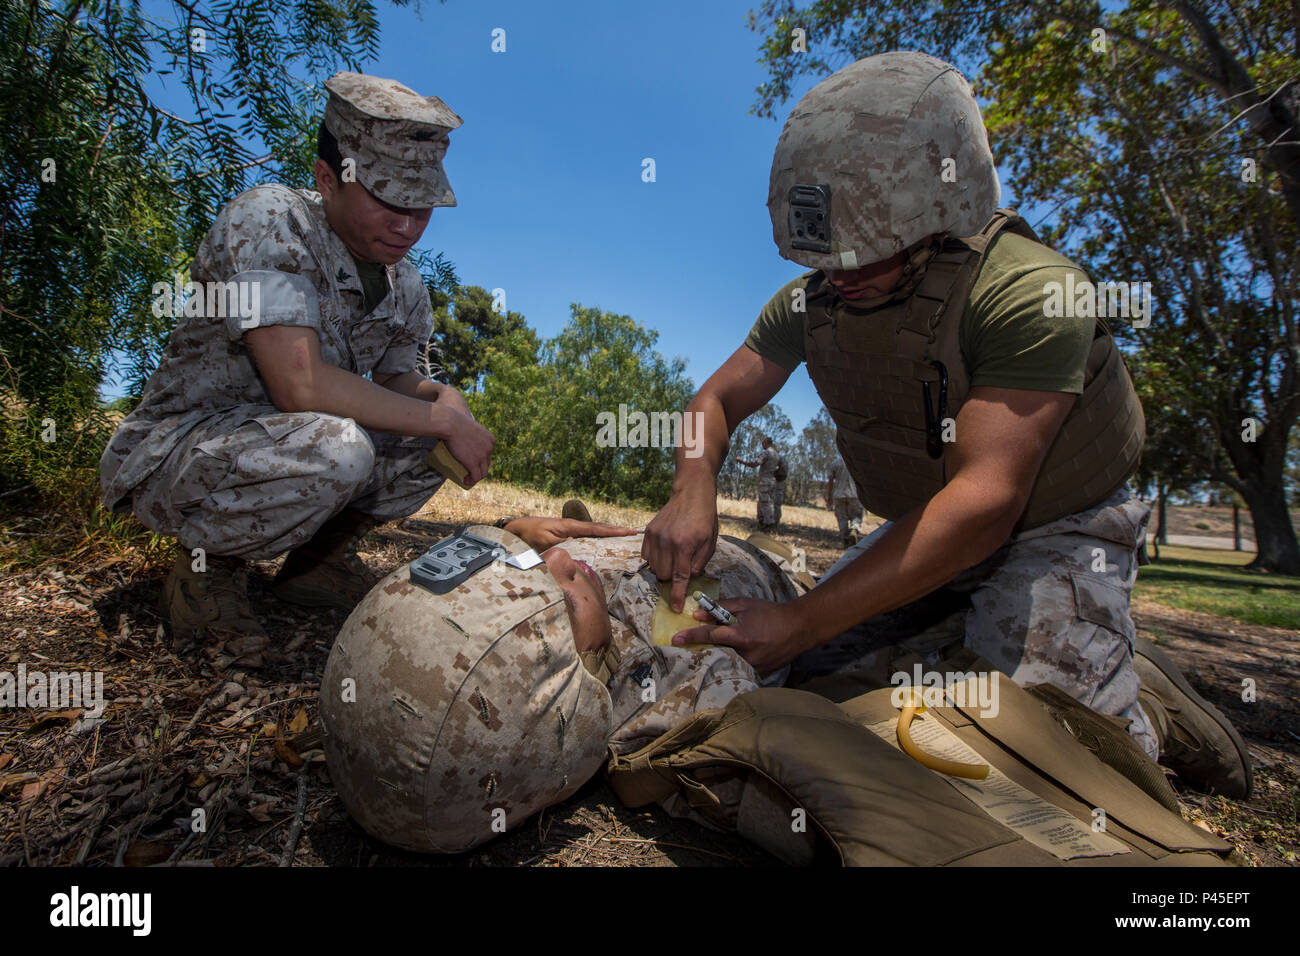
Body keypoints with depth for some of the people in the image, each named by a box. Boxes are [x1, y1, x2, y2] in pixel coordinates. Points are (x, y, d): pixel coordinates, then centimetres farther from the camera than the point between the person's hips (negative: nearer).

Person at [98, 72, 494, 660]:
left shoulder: (406, 289, 1)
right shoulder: (266, 222, -22)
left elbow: (398, 384, 12)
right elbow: (300, 386, -32)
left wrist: (446, 399, -13)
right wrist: (441, 422, -25)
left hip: (286, 448, 8)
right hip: (171, 452, -7)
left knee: (439, 433, -5)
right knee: (335, 450, -36)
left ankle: (319, 558, 8)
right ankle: (208, 566, -8)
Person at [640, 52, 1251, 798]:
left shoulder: (1028, 292, -29)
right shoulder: (813, 299, -10)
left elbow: (985, 501, -34)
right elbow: (720, 399, -2)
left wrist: (804, 622, -37)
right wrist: (694, 492, -27)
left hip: (1051, 532, -5)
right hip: (926, 531, 6)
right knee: (800, 680, -1)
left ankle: (1148, 725, 13)